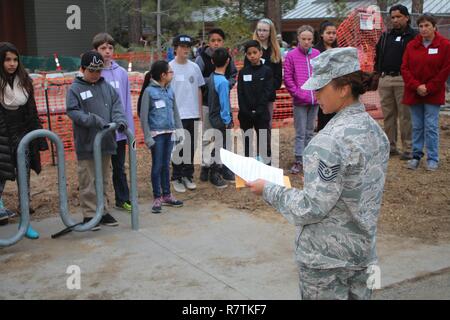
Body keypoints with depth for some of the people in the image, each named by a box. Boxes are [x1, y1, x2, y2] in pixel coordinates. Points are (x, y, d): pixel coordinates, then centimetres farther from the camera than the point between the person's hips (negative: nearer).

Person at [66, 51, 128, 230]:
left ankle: (103, 211, 26)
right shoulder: (75, 89, -4)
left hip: (106, 141, 5)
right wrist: (96, 121, -22)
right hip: (86, 144, -5)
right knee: (88, 181, 1)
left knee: (104, 180, 14)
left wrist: (120, 120, -15)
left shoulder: (107, 86, 9)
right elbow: (73, 112, -12)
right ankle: (89, 215, 11)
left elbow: (117, 106, 6)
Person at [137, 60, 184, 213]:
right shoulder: (149, 91, -9)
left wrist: (179, 129, 9)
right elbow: (143, 116, -9)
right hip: (156, 134, -5)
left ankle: (166, 195, 24)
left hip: (169, 133, 5)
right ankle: (157, 198, 9)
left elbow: (175, 112, 15)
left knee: (166, 165, 14)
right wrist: (147, 137, -12)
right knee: (157, 166, 0)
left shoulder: (170, 91, 7)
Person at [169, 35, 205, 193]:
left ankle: (188, 176, 22)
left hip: (193, 114, 4)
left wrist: (200, 111, 10)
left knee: (191, 146, 10)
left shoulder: (194, 67, 7)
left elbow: (199, 90, 12)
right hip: (177, 115, -4)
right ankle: (177, 178, 12)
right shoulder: (169, 67, -5)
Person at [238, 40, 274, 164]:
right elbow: (240, 94, 1)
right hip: (245, 114, 2)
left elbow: (267, 92, -6)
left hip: (261, 113, -2)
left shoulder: (267, 71, 0)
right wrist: (245, 111, -10)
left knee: (264, 142, -2)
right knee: (246, 143, 9)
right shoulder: (243, 72, 6)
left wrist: (258, 111, -14)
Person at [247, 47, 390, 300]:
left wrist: (269, 190, -11)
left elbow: (312, 207, -23)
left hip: (326, 256, -8)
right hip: (363, 251, 8)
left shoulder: (331, 140, -24)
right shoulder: (376, 131, 2)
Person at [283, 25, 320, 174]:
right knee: (300, 132, 0)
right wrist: (297, 93, -9)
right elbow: (288, 78, -4)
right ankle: (299, 161, 7)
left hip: (315, 100, 3)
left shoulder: (317, 54, 3)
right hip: (300, 101, -3)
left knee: (310, 132, 13)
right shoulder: (291, 56, -5)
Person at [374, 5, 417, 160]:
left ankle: (408, 148, 0)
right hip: (385, 80, 6)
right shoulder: (385, 36, 16)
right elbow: (378, 55, 22)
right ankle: (391, 146, 18)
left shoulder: (413, 36, 0)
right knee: (388, 115, 9)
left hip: (402, 80, -5)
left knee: (405, 115, -5)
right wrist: (377, 72, 12)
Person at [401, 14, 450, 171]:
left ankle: (432, 158, 6)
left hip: (433, 94, -3)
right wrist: (416, 86, -11)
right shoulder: (412, 45, 5)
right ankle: (416, 156, 17)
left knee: (431, 126, -3)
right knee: (417, 127, 8)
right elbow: (405, 68, 1)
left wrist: (428, 88, -10)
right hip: (414, 93, 3)